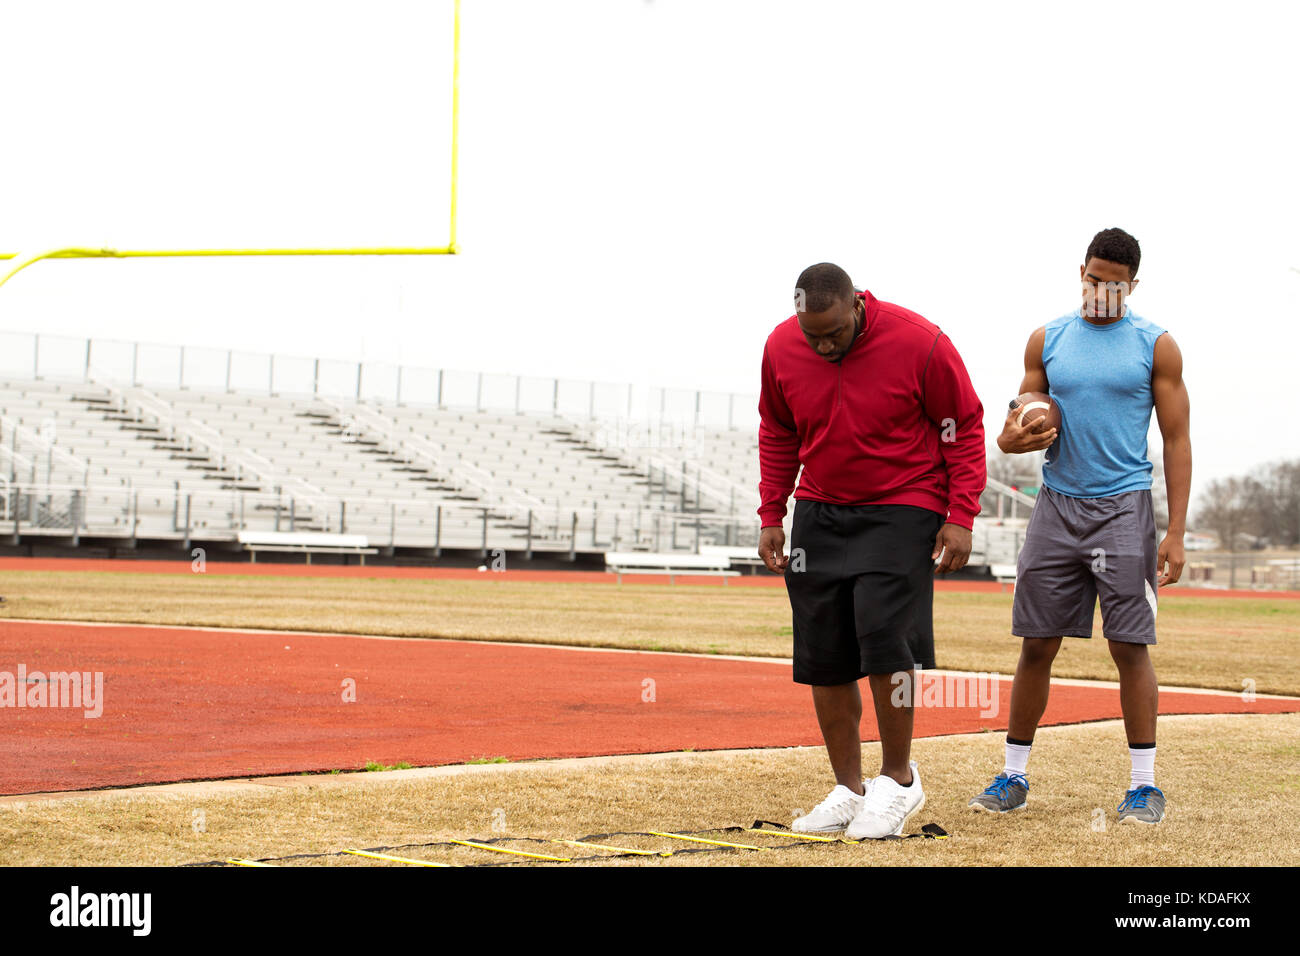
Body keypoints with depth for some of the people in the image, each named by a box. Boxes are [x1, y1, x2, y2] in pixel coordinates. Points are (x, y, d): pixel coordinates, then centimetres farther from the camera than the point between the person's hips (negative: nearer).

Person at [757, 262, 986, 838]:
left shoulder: (919, 344, -15)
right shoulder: (781, 348, -3)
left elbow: (963, 429, -5)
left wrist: (960, 516, -10)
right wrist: (770, 516, 9)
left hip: (903, 510, -5)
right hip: (819, 513, 5)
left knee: (883, 637, -18)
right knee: (823, 653, 1)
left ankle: (899, 779, -1)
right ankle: (848, 789, 12)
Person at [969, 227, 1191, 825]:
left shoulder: (1155, 346, 1)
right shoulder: (1047, 341, 9)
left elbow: (1176, 442, 1)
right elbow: (1018, 426, 16)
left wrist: (1175, 533, -7)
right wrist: (1015, 438, -10)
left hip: (1123, 507, -3)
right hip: (1057, 505, 3)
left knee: (1129, 646, -5)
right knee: (1036, 645, 3)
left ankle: (1145, 784, 2)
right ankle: (1014, 776, 12)